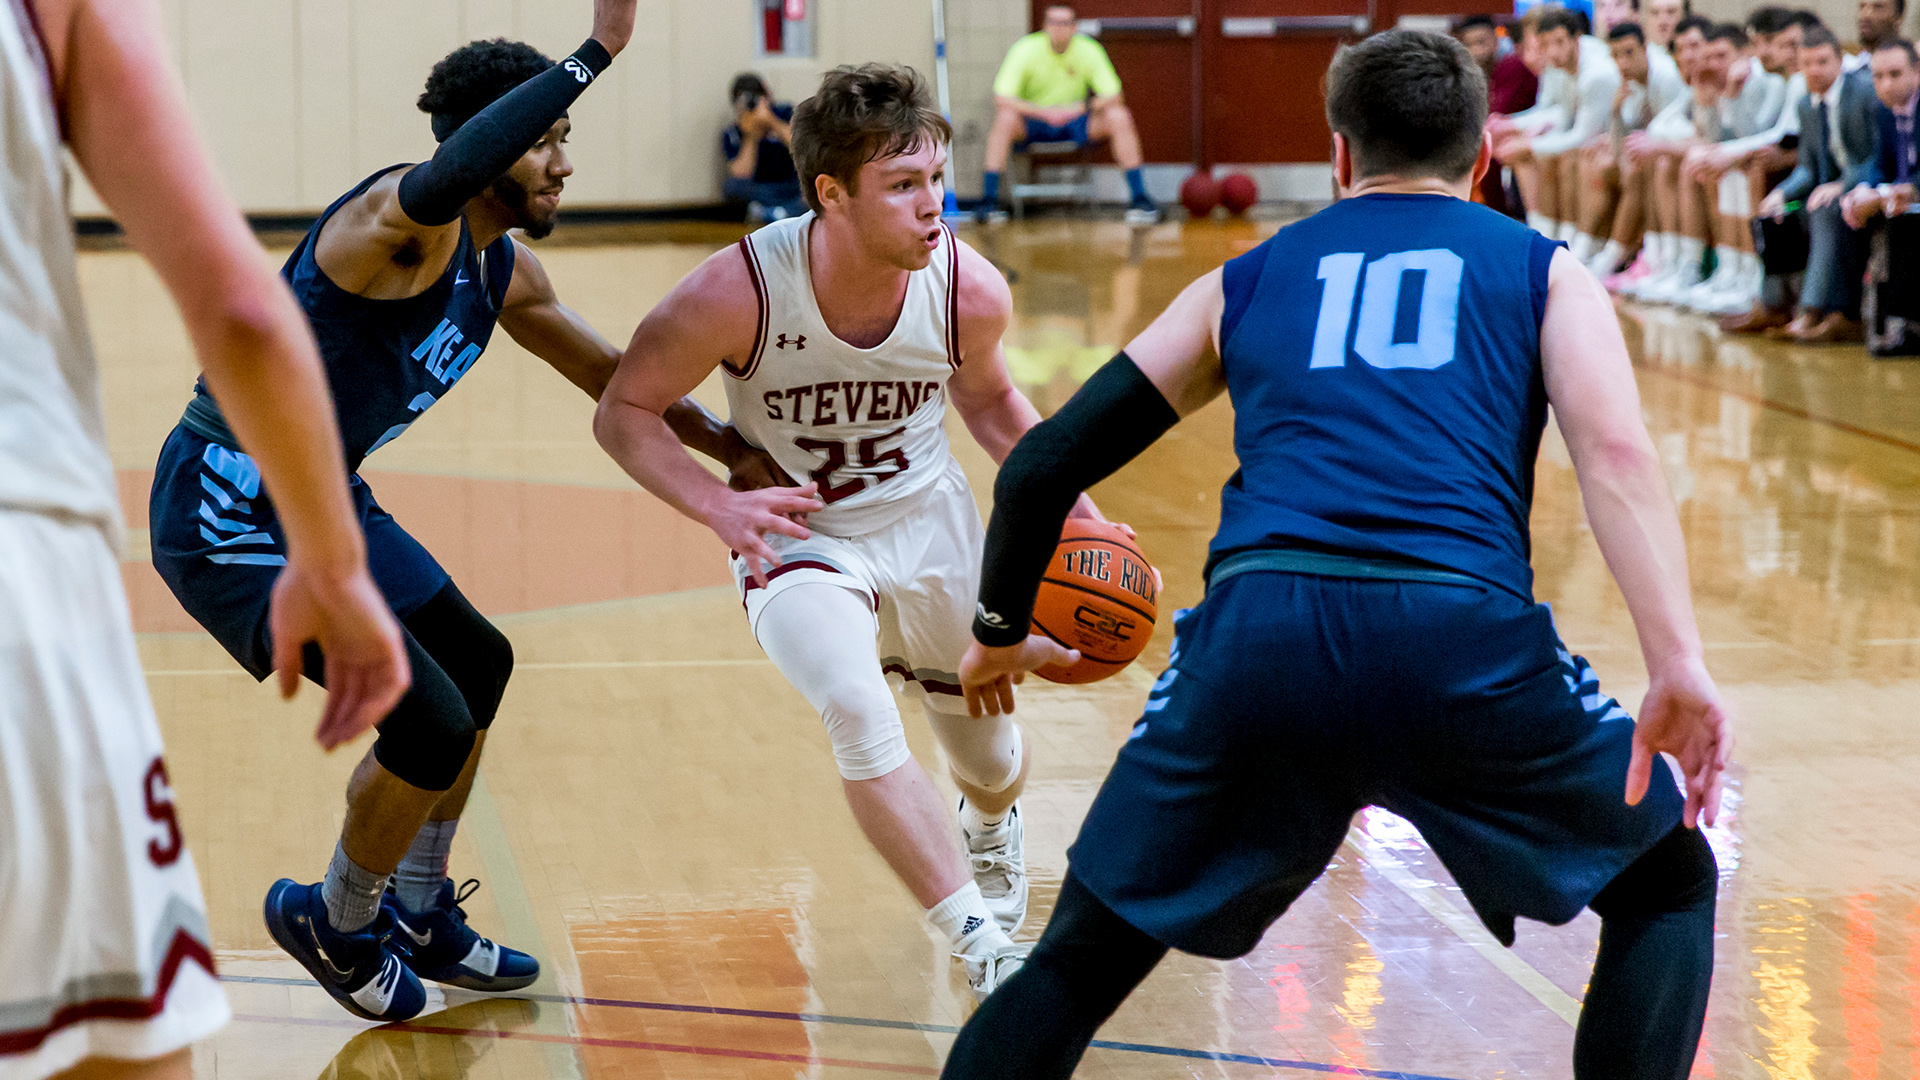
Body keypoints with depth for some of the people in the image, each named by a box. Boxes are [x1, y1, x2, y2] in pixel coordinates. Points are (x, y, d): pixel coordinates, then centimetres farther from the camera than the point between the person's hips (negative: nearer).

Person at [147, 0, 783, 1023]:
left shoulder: (505, 274, 6)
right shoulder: (404, 220, -24)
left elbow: (612, 374, 23)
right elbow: (453, 172, -51)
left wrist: (735, 448, 20)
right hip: (225, 513, -11)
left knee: (476, 666, 22)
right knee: (429, 724, -14)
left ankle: (416, 915, 38)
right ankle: (336, 925, 13)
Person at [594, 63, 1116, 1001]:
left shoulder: (970, 289, -21)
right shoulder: (739, 292, -30)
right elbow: (623, 411, -17)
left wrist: (1077, 515, -7)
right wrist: (719, 509, -32)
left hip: (929, 526, 3)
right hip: (796, 538, -3)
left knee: (991, 764, 18)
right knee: (858, 710, -32)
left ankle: (991, 829, 57)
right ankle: (979, 941, -21)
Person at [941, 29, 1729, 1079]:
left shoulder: (1244, 280, 28)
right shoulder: (1542, 270, 22)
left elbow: (1044, 462, 27)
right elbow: (1614, 452, 2)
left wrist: (1000, 632, 44)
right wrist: (1679, 664, -9)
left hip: (1255, 632, 2)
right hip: (1463, 636, -1)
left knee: (1081, 961, 20)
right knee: (1668, 885, 25)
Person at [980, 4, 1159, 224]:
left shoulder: (1089, 50, -7)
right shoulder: (1026, 49, -13)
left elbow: (1112, 96, -8)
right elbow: (1002, 99, -21)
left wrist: (1080, 108, -26)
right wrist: (1044, 112, -30)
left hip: (1076, 123, 2)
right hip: (1031, 126, -2)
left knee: (1119, 117, -23)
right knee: (1005, 118, -35)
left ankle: (1139, 198, -19)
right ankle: (988, 201, -32)